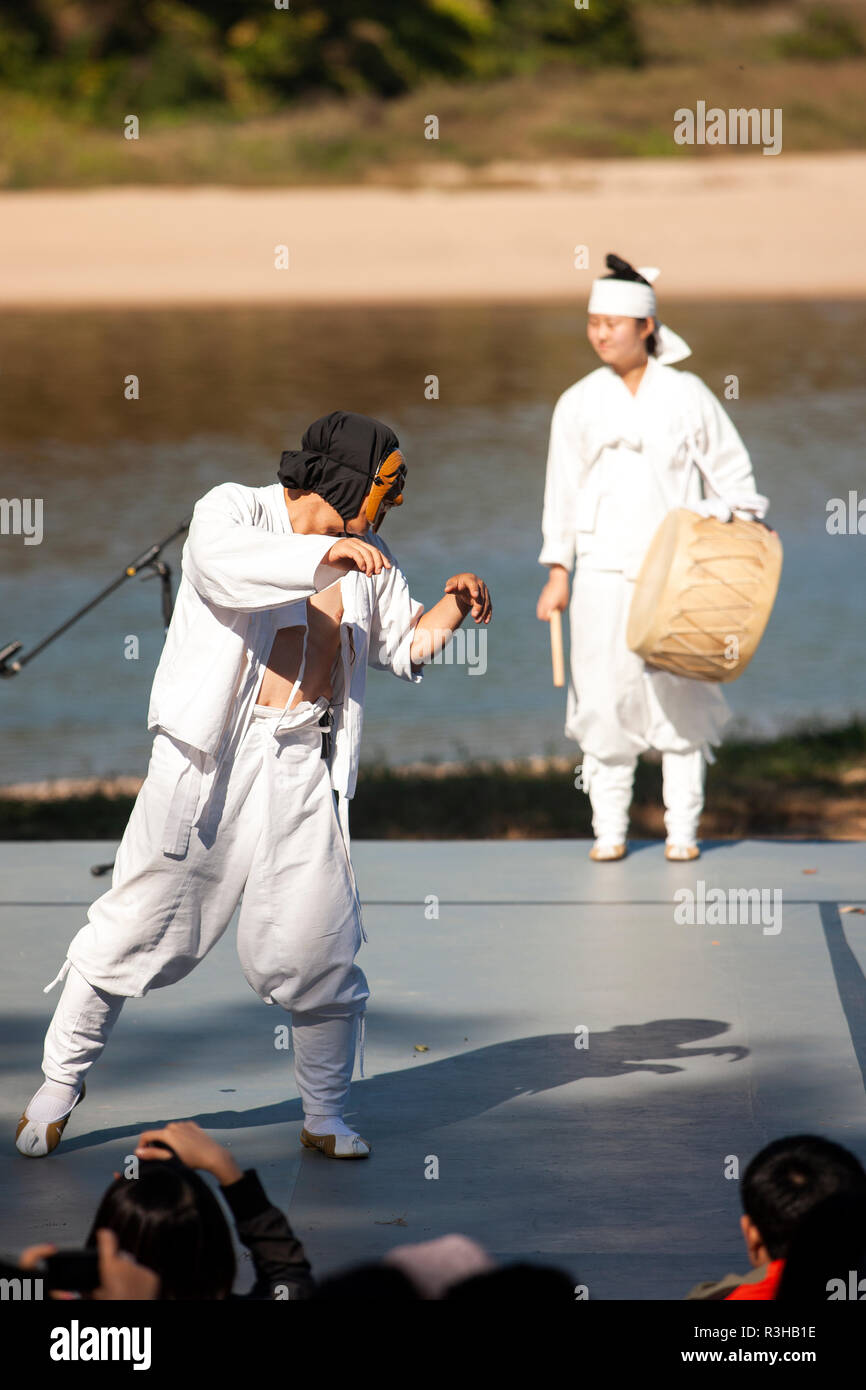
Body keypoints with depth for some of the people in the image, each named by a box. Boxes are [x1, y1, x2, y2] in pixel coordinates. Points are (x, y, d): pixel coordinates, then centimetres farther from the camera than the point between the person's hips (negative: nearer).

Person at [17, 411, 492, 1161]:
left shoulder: (366, 556, 12)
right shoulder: (232, 509, -5)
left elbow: (402, 643, 20)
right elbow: (220, 563, -28)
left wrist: (450, 612, 0)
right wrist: (323, 554, -39)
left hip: (304, 768, 4)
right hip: (209, 758, -4)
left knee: (321, 946, 0)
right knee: (143, 921, 0)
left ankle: (327, 1118, 16)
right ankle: (60, 1084, 16)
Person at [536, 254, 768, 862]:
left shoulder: (687, 395, 1)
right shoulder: (578, 404, 5)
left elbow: (733, 473, 8)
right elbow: (562, 491, 9)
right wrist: (558, 573, 5)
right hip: (604, 572, 1)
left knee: (682, 697, 0)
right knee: (604, 697, -2)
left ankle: (682, 828, 9)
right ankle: (609, 828, 8)